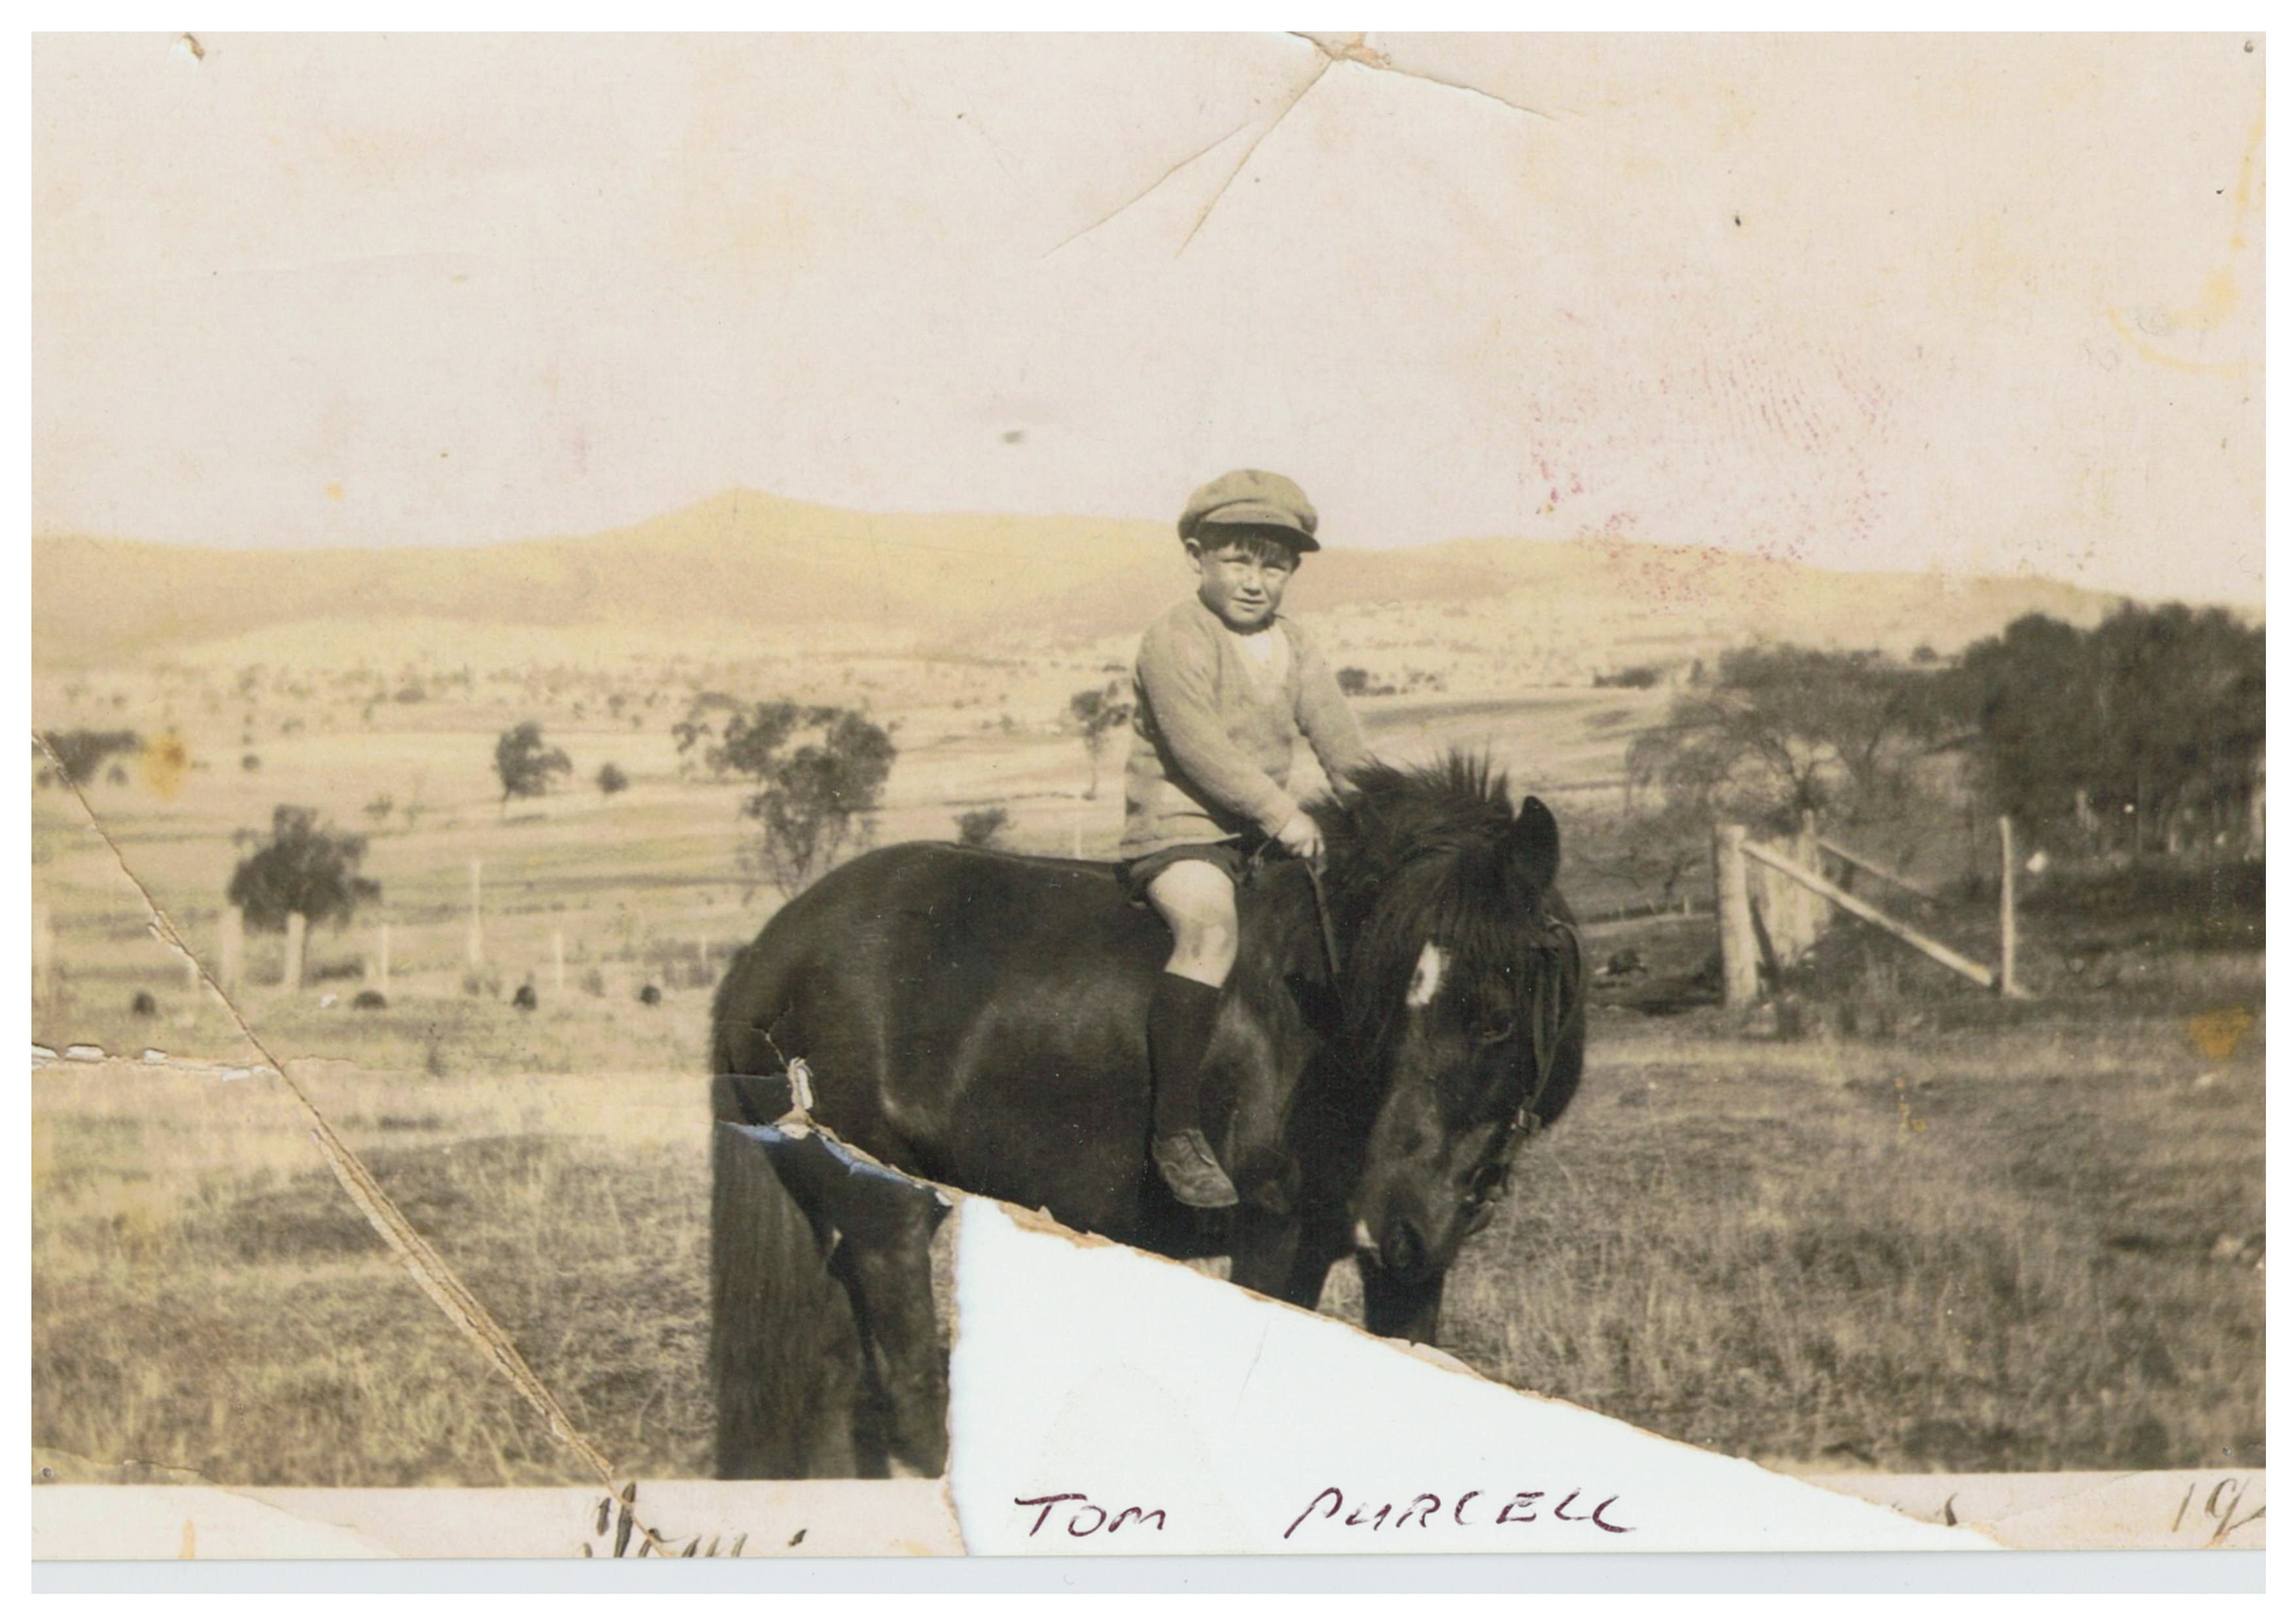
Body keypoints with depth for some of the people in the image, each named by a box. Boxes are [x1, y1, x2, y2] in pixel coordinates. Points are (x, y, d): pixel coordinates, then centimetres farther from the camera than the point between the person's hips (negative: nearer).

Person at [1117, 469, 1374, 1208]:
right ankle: (1176, 1128, -33)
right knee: (1210, 923, -34)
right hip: (1176, 828, -8)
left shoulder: (1294, 648, 14)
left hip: (1264, 835, 8)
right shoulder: (1177, 638, -10)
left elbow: (1339, 743, 13)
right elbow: (1198, 746, -20)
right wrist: (1278, 812, -22)